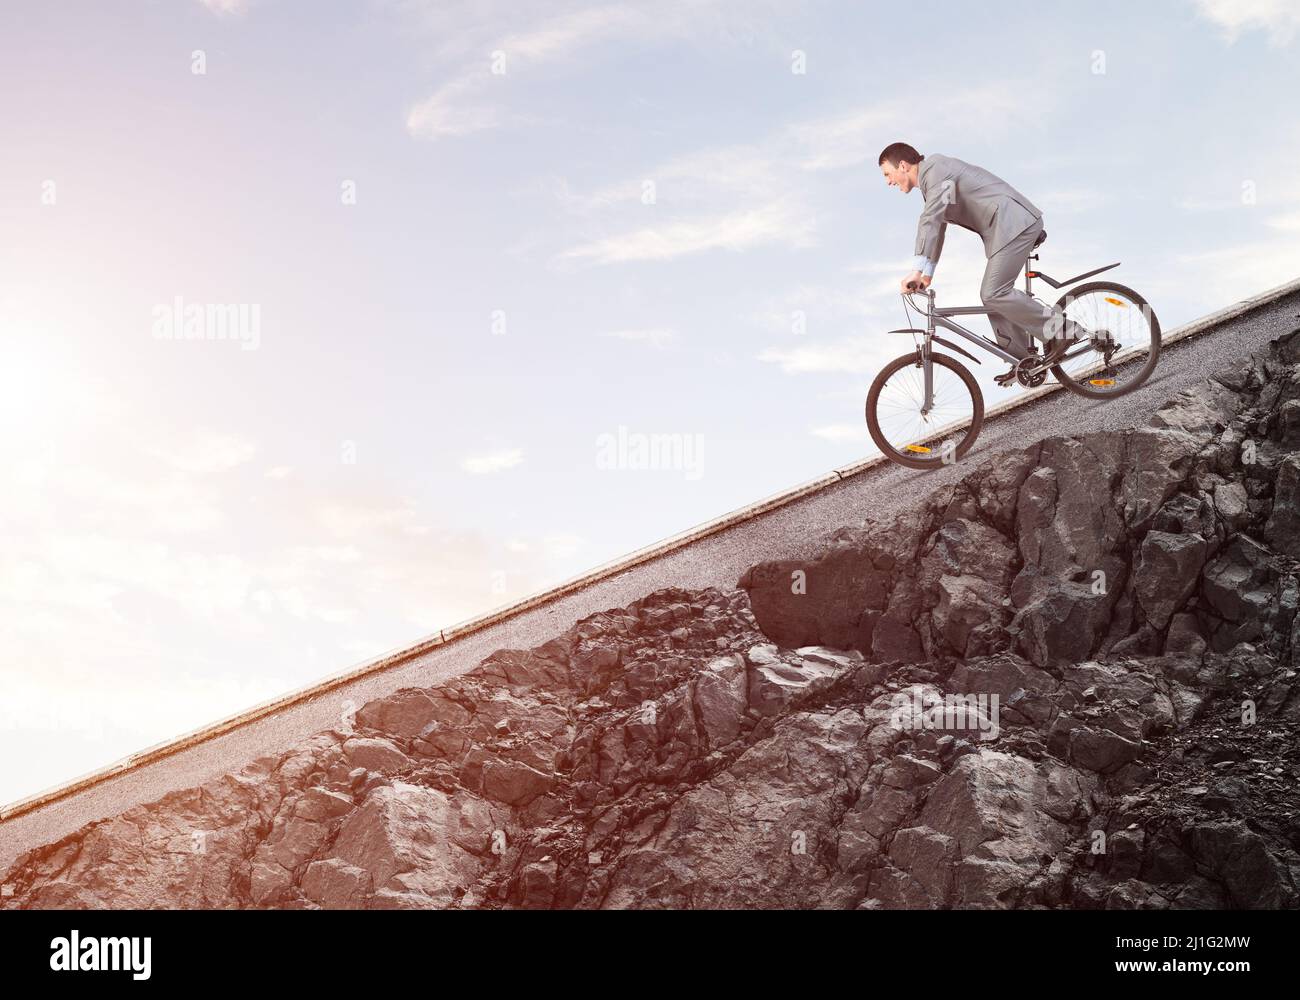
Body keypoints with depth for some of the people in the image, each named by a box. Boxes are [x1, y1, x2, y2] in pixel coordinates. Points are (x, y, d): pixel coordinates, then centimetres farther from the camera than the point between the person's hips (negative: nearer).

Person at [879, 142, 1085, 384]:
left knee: (994, 294, -16)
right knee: (993, 295, 10)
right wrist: (927, 274, 30)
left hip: (1014, 224, -11)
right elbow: (936, 226, 30)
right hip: (1006, 228, 11)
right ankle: (1024, 359, 14)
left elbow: (930, 220, -23)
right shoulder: (930, 177, 22)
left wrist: (917, 271, -28)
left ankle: (1064, 330, -9)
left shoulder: (935, 168, -11)